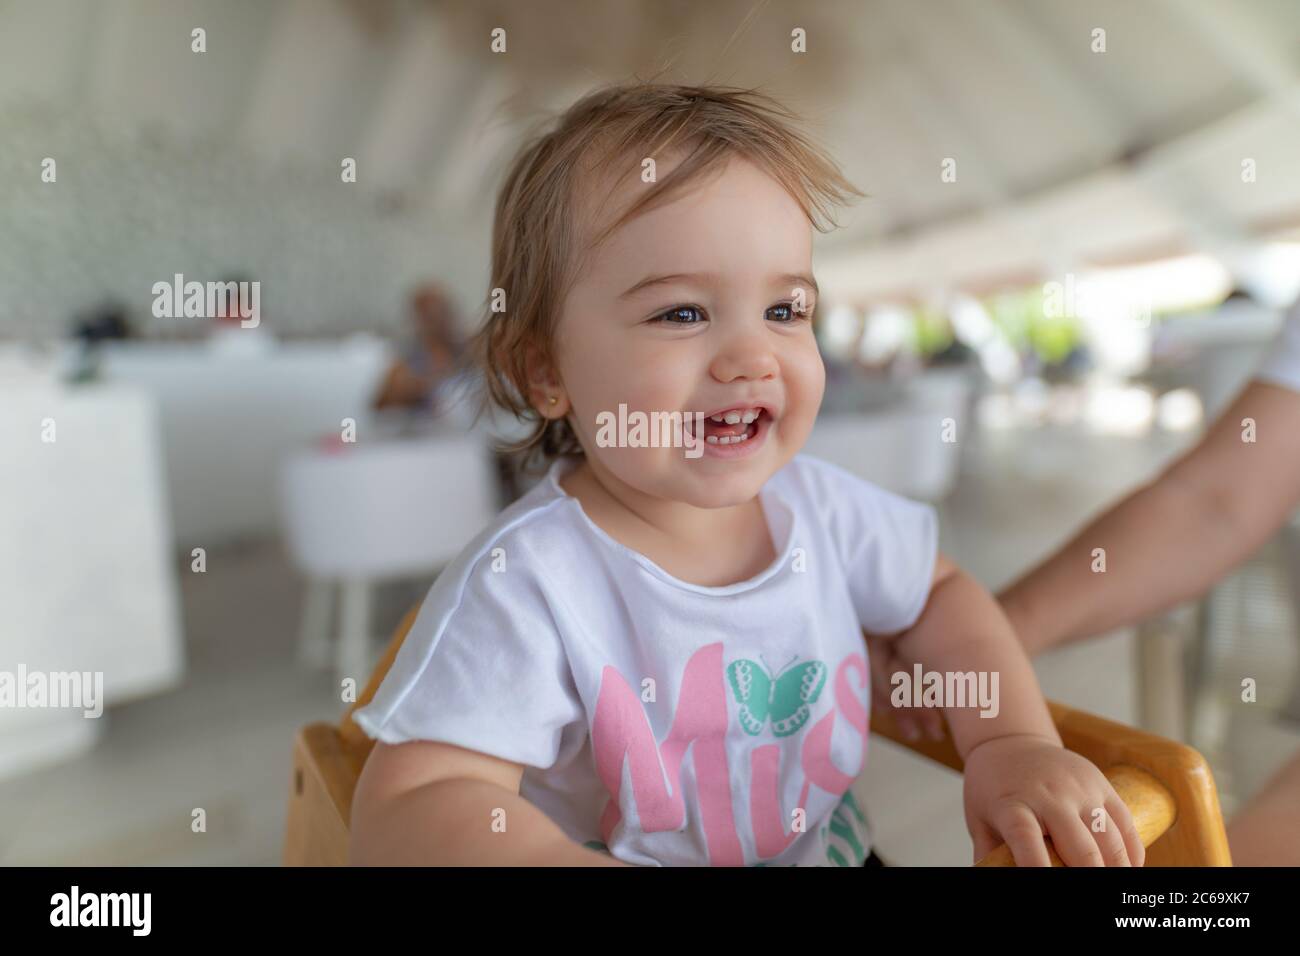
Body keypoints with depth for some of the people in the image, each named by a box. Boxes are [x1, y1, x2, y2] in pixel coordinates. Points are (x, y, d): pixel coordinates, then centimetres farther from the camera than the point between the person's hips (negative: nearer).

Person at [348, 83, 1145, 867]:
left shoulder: (822, 506, -8)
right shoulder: (524, 588, -23)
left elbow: (940, 595, 8)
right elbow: (407, 813, -25)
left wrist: (1015, 741, -6)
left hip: (841, 851, 4)